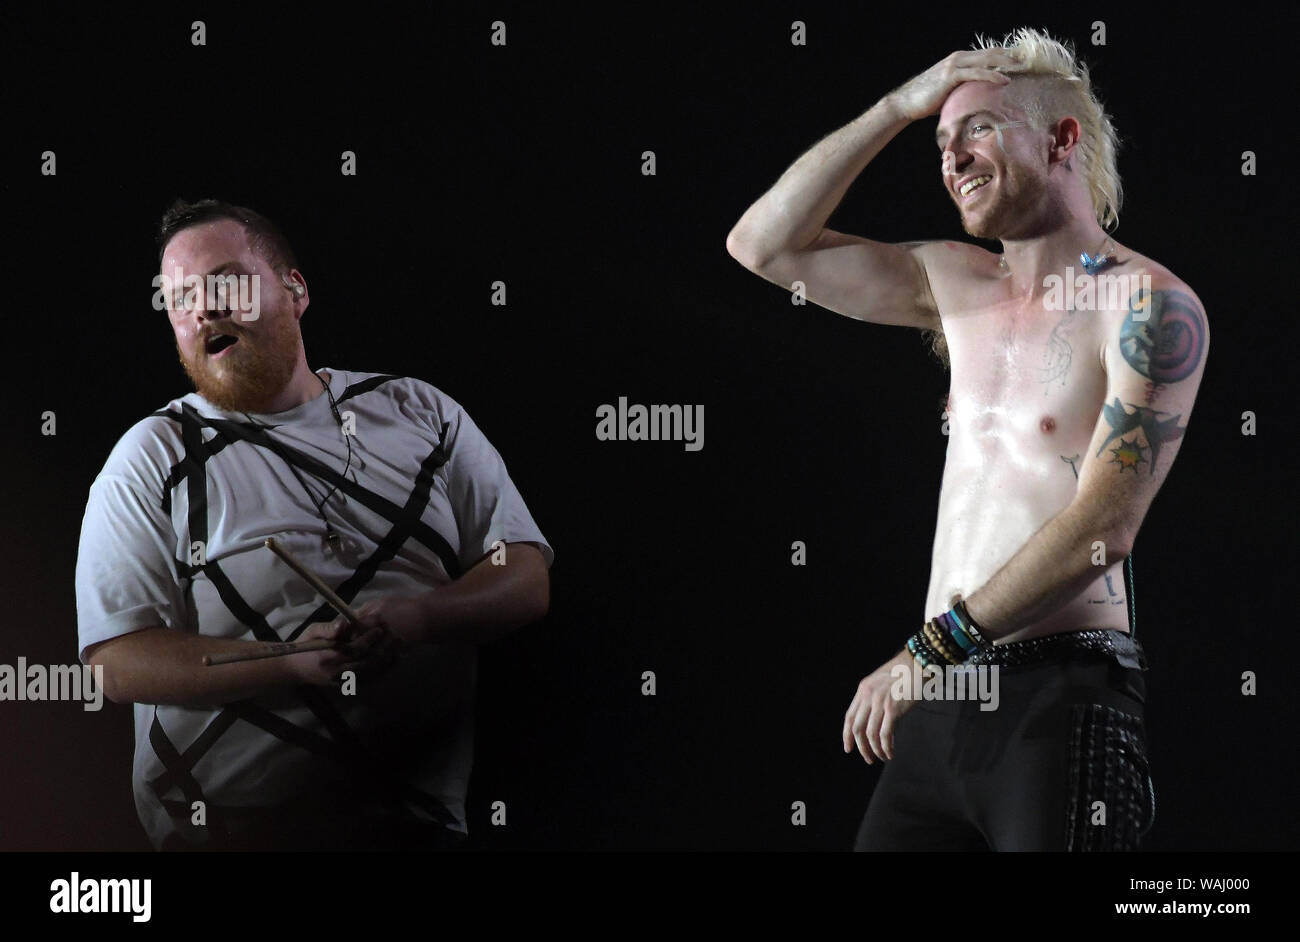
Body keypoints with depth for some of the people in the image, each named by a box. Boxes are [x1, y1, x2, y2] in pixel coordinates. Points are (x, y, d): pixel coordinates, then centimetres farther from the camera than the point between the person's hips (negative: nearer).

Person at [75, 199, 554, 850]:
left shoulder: (421, 413, 9)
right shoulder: (152, 458, 2)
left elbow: (527, 581, 4)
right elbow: (118, 663, -6)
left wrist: (411, 618, -16)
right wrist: (294, 660, -19)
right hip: (230, 825, -1)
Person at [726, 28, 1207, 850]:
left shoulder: (1148, 304, -6)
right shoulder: (955, 285, 16)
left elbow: (1102, 527, -14)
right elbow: (762, 245, 14)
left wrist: (929, 650, -13)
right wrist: (902, 106, 9)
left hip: (1062, 696, -6)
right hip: (941, 702, 6)